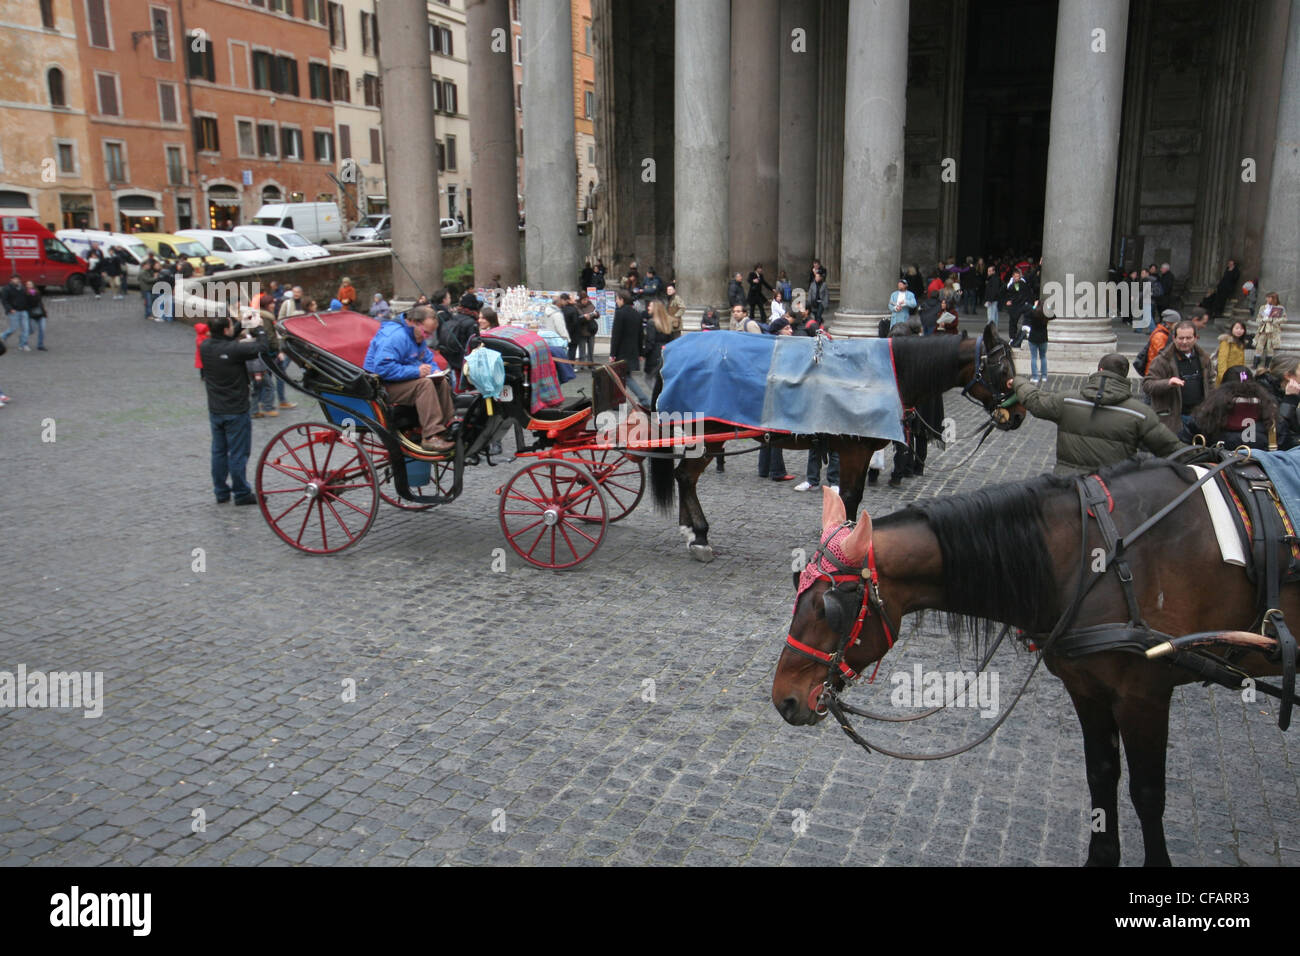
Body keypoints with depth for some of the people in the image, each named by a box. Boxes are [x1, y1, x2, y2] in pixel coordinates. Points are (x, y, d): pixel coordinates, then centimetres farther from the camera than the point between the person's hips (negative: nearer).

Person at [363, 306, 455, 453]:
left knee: (442, 382, 0)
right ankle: (432, 437, -35)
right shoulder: (395, 336, -23)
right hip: (382, 386, -10)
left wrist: (434, 371, -1)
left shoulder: (418, 337, 10)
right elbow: (383, 367, -32)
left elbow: (429, 359, 23)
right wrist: (416, 371, -31)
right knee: (424, 384, -30)